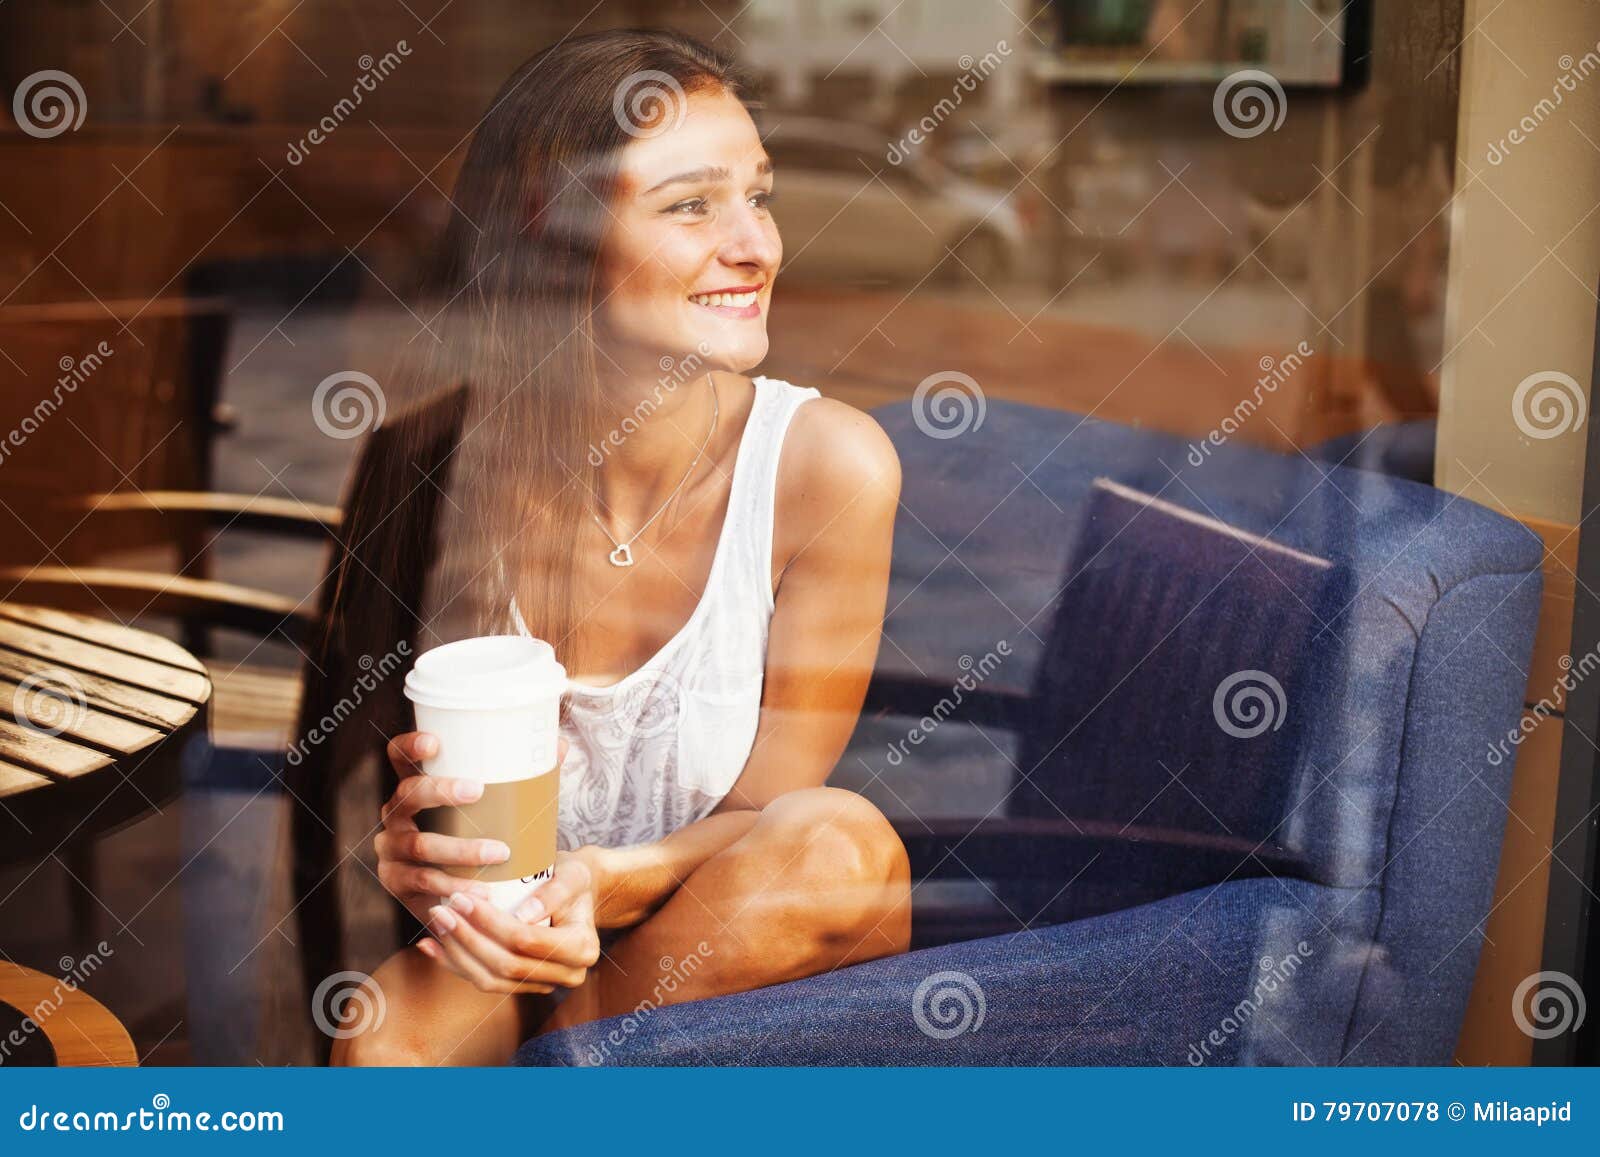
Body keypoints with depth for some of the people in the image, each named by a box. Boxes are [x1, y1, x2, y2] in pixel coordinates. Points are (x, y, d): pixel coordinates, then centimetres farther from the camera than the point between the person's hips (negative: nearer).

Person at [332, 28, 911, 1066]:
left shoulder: (826, 460, -17)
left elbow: (773, 812, -11)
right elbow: (423, 778, -3)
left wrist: (608, 883, -32)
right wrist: (419, 847, -28)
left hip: (744, 949, 2)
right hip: (529, 941, -1)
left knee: (841, 843, -32)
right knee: (385, 1049, -33)